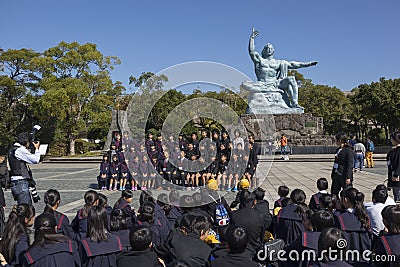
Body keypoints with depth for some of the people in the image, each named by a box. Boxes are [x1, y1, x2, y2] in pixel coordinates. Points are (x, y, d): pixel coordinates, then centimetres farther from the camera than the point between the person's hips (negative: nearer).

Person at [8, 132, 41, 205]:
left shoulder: (12, 149, 18)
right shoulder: (20, 150, -13)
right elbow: (35, 160, -12)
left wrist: (29, 150, 15)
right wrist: (36, 148, 2)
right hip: (20, 183, -10)